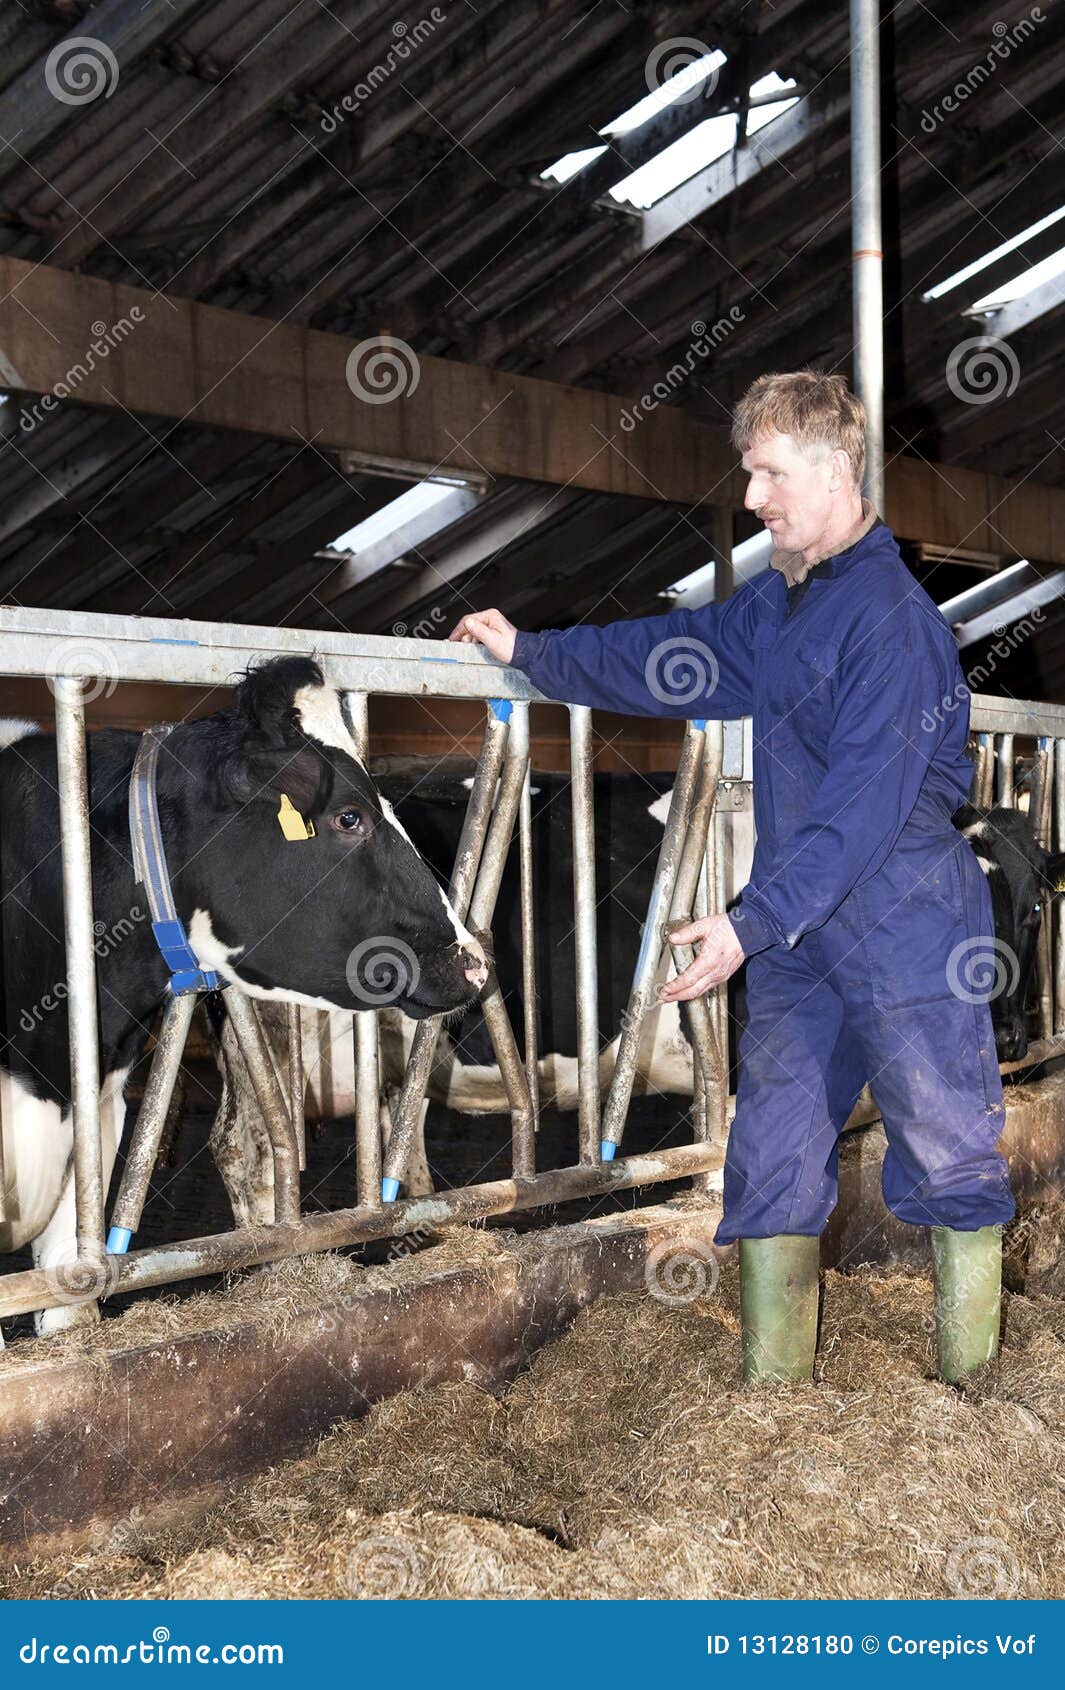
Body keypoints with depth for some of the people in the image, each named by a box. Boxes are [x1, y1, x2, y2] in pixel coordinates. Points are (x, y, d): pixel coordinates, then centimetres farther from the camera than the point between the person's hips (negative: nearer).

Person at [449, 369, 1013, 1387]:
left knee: (949, 1166, 4)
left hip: (905, 931, -8)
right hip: (798, 936, 8)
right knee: (770, 1159, 8)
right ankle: (769, 1388, 18)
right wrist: (531, 652, 25)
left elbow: (863, 804, -23)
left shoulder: (890, 616, -16)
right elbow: (673, 659, 24)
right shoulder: (777, 601, 11)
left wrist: (753, 922, -28)